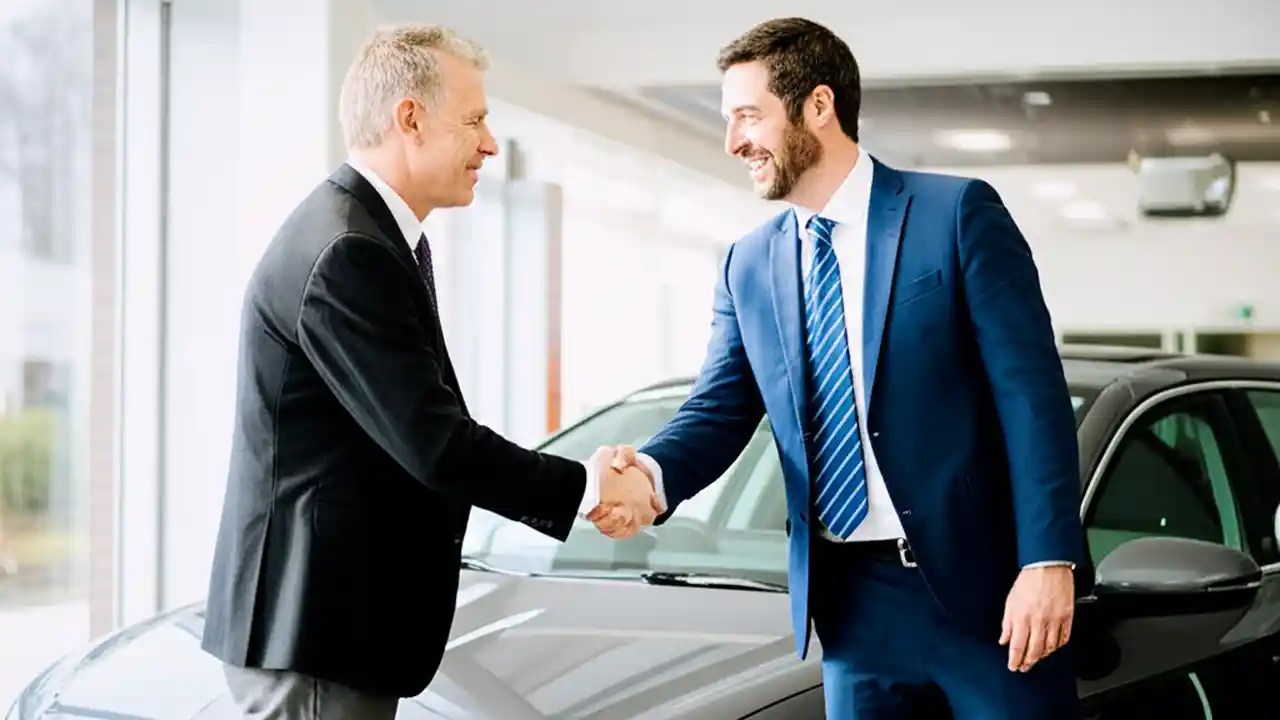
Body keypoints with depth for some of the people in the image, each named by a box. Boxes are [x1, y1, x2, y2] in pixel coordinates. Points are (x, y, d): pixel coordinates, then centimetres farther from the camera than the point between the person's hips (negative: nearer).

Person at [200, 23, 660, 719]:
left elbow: (429, 430, 14)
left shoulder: (380, 240, 13)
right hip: (313, 629, -10)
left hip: (336, 613, 10)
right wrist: (589, 487, -11)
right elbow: (433, 444, -22)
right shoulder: (347, 254, -19)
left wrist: (580, 488, 5)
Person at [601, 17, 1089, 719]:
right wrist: (651, 472, -17)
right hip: (851, 602, 4)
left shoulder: (958, 213, -3)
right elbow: (719, 410, 6)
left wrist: (1048, 561, -16)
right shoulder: (749, 265, 11)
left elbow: (1030, 392, -8)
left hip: (978, 585, -4)